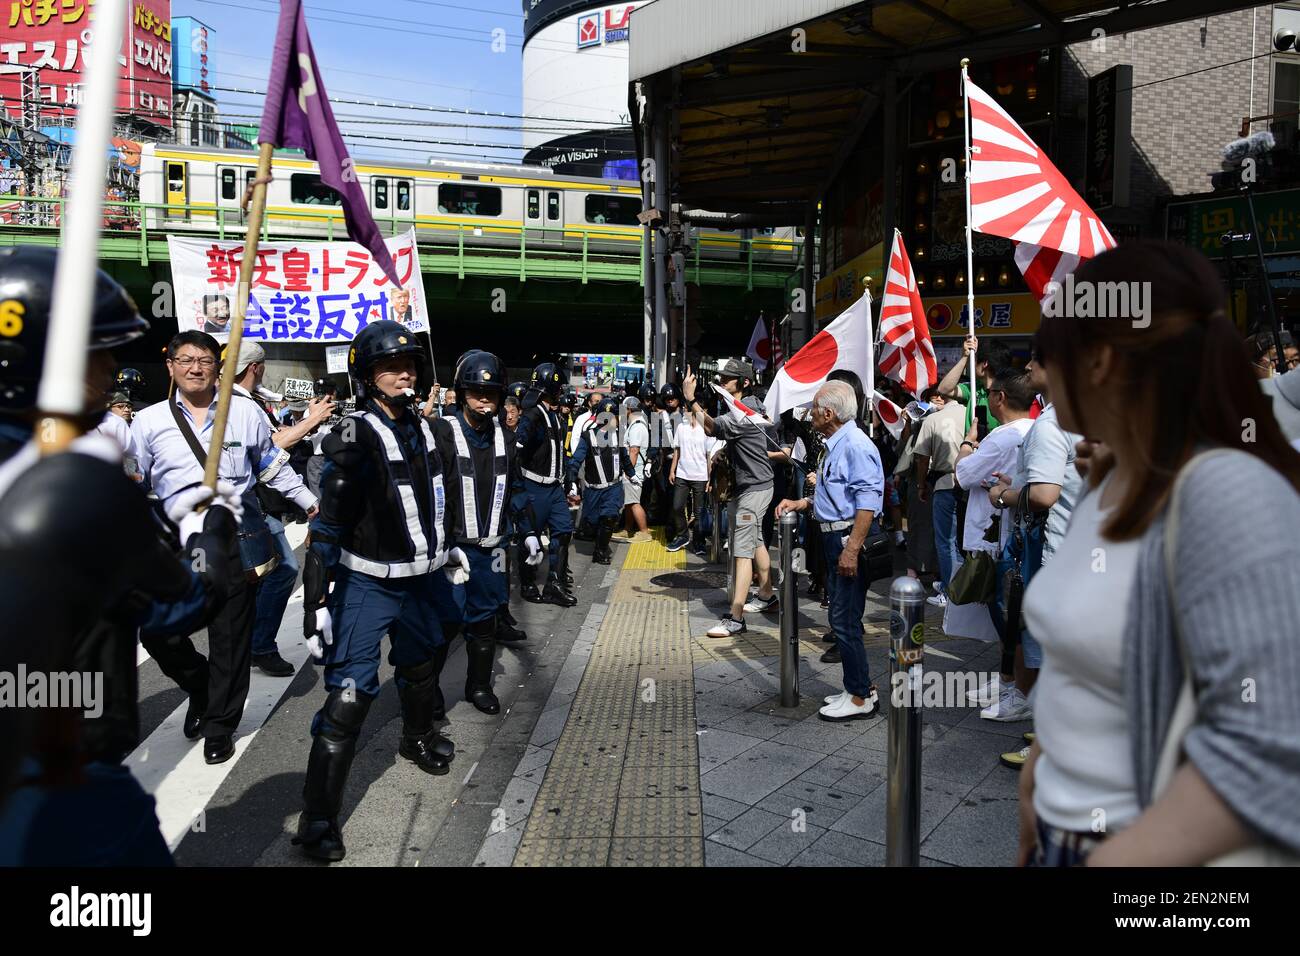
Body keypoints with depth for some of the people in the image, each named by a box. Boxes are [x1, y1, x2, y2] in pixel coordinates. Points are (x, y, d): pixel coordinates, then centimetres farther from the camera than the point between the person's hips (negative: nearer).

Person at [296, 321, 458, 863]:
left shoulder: (420, 427, 5)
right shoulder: (355, 436, -17)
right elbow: (329, 522, -20)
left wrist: (445, 549, 28)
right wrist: (315, 600, -23)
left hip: (419, 577, 7)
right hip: (367, 583, -7)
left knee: (420, 665, 25)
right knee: (350, 693, -11)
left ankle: (417, 739, 53)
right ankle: (318, 818, 0)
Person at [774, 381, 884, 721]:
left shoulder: (855, 444, -17)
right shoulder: (836, 444, 17)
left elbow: (867, 501, -24)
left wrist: (851, 549, -27)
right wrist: (801, 503, 19)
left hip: (849, 539, -11)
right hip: (834, 539, 11)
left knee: (844, 620, -5)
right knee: (844, 619, 16)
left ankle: (859, 699, 6)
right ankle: (860, 688, 27)